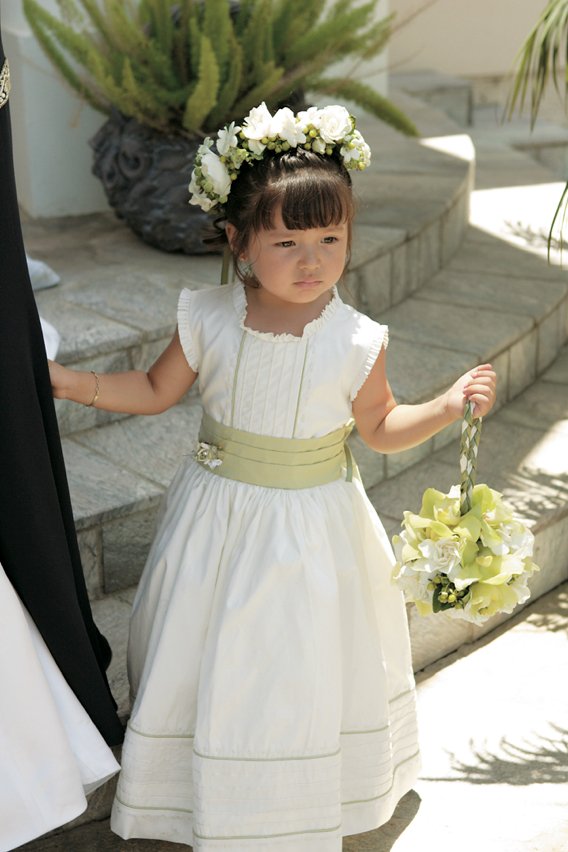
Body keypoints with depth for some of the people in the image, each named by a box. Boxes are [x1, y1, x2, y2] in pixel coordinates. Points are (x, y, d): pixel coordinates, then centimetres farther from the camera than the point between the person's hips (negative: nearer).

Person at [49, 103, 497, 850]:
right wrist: (71, 383, -8)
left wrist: (449, 406, -17)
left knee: (302, 669, 14)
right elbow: (156, 391, 2)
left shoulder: (355, 342, -15)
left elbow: (381, 427, -2)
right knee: (207, 662, 15)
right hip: (220, 517, 2)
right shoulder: (209, 321, -12)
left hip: (312, 526, -1)